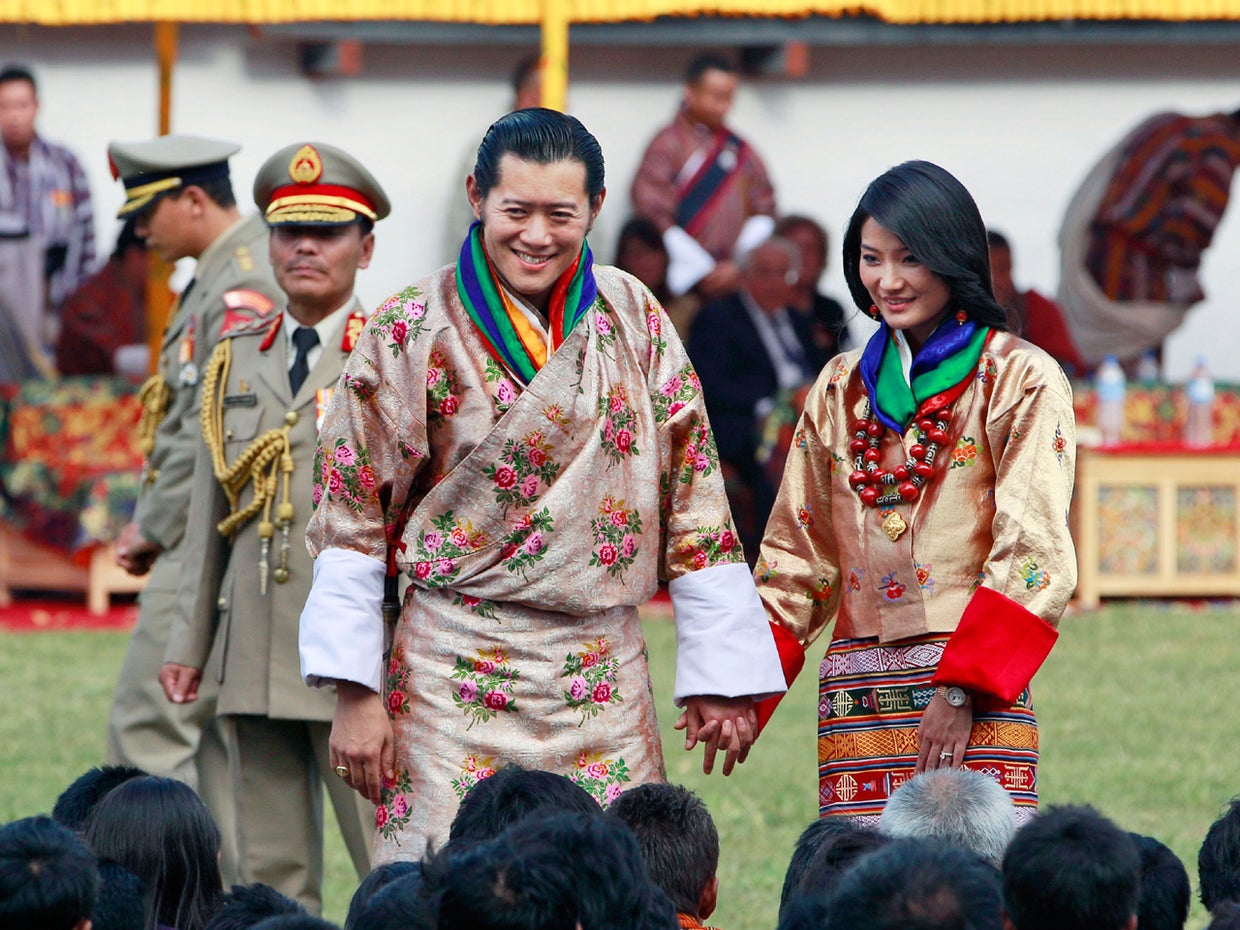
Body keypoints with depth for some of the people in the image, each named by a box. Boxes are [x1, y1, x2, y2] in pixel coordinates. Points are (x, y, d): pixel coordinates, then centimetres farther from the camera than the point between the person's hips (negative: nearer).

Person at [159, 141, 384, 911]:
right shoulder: (236, 358, 15)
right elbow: (211, 509, 18)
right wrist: (189, 641, 14)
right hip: (256, 653, 5)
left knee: (392, 869, -7)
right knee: (272, 875, 7)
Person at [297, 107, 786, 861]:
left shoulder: (632, 319, 8)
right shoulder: (413, 333, -1)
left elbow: (693, 498, 10)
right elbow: (353, 516, 0)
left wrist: (720, 677, 7)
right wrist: (356, 695, -4)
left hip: (604, 682, 2)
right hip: (456, 678, -2)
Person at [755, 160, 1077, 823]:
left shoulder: (1021, 382, 1)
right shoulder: (842, 388, 17)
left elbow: (1034, 554, -7)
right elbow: (799, 552, 20)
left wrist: (960, 689, -15)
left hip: (975, 695, -4)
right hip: (856, 689, 4)